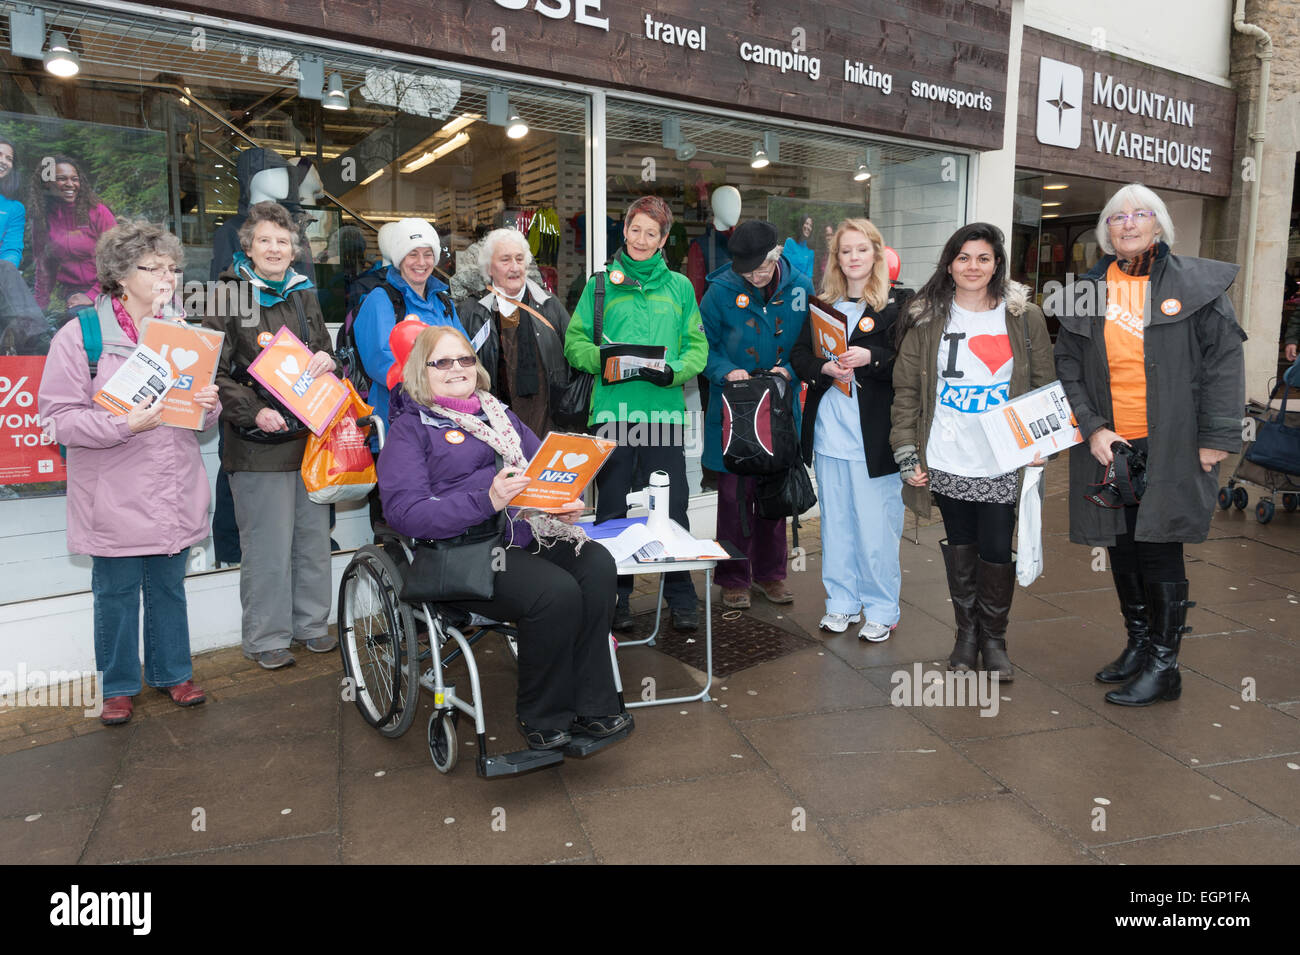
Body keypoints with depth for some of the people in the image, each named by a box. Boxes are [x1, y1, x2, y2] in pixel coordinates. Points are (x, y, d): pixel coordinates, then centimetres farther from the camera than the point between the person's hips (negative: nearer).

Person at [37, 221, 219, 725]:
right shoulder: (80, 335, -7)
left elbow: (201, 417, 15)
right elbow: (59, 417, -10)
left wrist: (209, 404, -9)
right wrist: (125, 423, -24)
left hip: (174, 494, 4)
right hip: (115, 495, -4)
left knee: (169, 587, 15)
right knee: (116, 594, 7)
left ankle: (172, 671, 30)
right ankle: (118, 685, 24)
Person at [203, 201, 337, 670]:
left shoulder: (304, 295, 16)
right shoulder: (228, 299, -1)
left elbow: (323, 351, 22)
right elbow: (215, 374, -5)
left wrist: (327, 361, -2)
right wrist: (254, 412, -18)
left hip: (309, 433, 5)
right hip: (258, 440, -5)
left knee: (313, 535, 11)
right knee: (268, 543, -2)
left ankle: (311, 623, 25)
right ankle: (266, 637, 13)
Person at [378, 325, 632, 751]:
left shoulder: (499, 414, 25)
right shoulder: (410, 429, 5)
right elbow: (406, 512, -9)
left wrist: (566, 502, -3)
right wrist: (487, 501, -21)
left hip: (528, 533, 6)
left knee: (597, 565, -23)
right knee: (556, 592, -29)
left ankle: (592, 705, -14)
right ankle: (542, 717, -8)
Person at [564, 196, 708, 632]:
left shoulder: (679, 286, 13)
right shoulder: (601, 284, 11)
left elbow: (697, 347, 8)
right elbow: (575, 341, 7)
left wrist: (672, 371, -12)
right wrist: (602, 359, -13)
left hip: (664, 411, 0)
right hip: (612, 410, 0)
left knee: (672, 508, 1)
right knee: (611, 509, 5)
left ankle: (681, 597, 15)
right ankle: (615, 597, 19)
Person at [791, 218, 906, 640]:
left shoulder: (897, 305, -2)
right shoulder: (823, 305, 13)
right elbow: (800, 355, 11)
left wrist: (869, 357, -22)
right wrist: (825, 367, -9)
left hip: (873, 433, -4)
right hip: (829, 429, 5)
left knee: (875, 524, 0)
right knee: (835, 522, 12)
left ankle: (882, 609, 15)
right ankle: (842, 602, 26)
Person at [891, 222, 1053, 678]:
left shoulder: (1024, 317, 4)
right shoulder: (926, 319, 3)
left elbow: (1045, 385, 8)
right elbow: (906, 390, 3)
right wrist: (907, 452, -2)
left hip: (1003, 463, 0)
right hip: (947, 460, 1)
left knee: (996, 551, 1)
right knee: (960, 546, 11)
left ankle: (994, 637, 23)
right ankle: (966, 630, 30)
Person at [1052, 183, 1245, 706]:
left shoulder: (1198, 284, 1)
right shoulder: (1086, 292, 9)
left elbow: (1224, 362, -1)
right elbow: (1068, 369, 7)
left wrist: (1216, 438, -7)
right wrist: (1092, 428, -5)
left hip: (1171, 446, -3)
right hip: (1107, 445, 4)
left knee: (1159, 550, -3)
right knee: (1122, 549, 11)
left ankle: (1164, 664, 11)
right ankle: (1138, 643, 29)